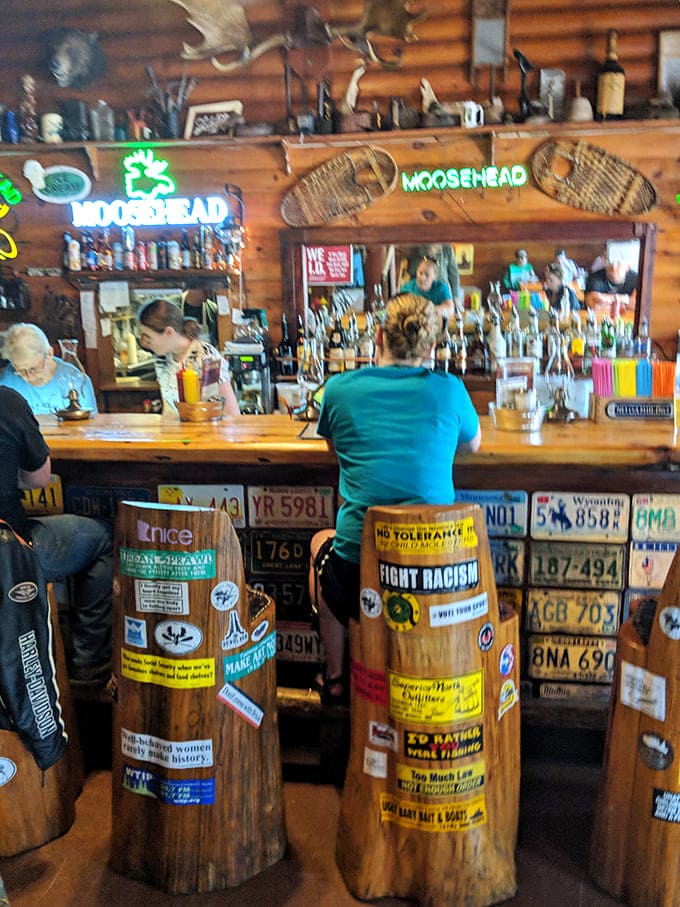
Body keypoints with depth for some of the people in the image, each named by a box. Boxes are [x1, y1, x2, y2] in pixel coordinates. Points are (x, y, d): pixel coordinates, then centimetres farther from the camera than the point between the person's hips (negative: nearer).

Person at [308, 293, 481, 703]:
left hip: (357, 566, -1)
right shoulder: (449, 390, -3)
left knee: (321, 542, 34)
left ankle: (335, 677, 41)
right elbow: (473, 443, 17)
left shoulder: (340, 389, -4)